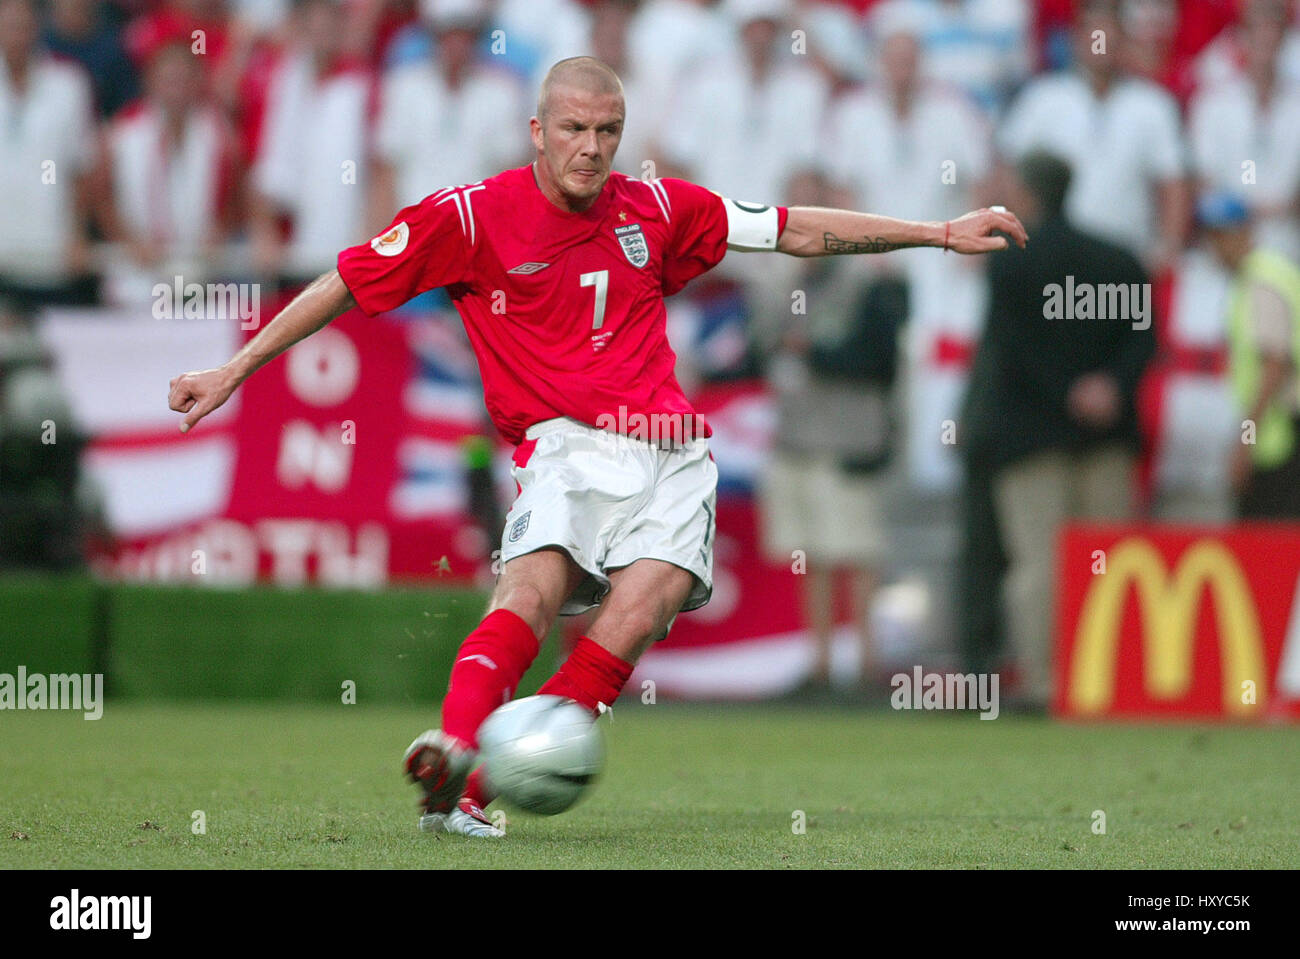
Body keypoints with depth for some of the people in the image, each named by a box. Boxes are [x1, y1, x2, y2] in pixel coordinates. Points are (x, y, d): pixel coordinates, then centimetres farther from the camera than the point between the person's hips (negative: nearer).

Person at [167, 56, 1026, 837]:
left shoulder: (654, 208, 13)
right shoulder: (472, 216, 4)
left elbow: (798, 231, 21)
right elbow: (346, 284, 8)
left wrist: (941, 234, 19)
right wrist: (233, 371, 6)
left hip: (672, 455, 2)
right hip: (567, 445, -2)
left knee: (640, 615, -23)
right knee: (533, 590, -30)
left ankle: (474, 794, -27)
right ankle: (455, 752, -50)